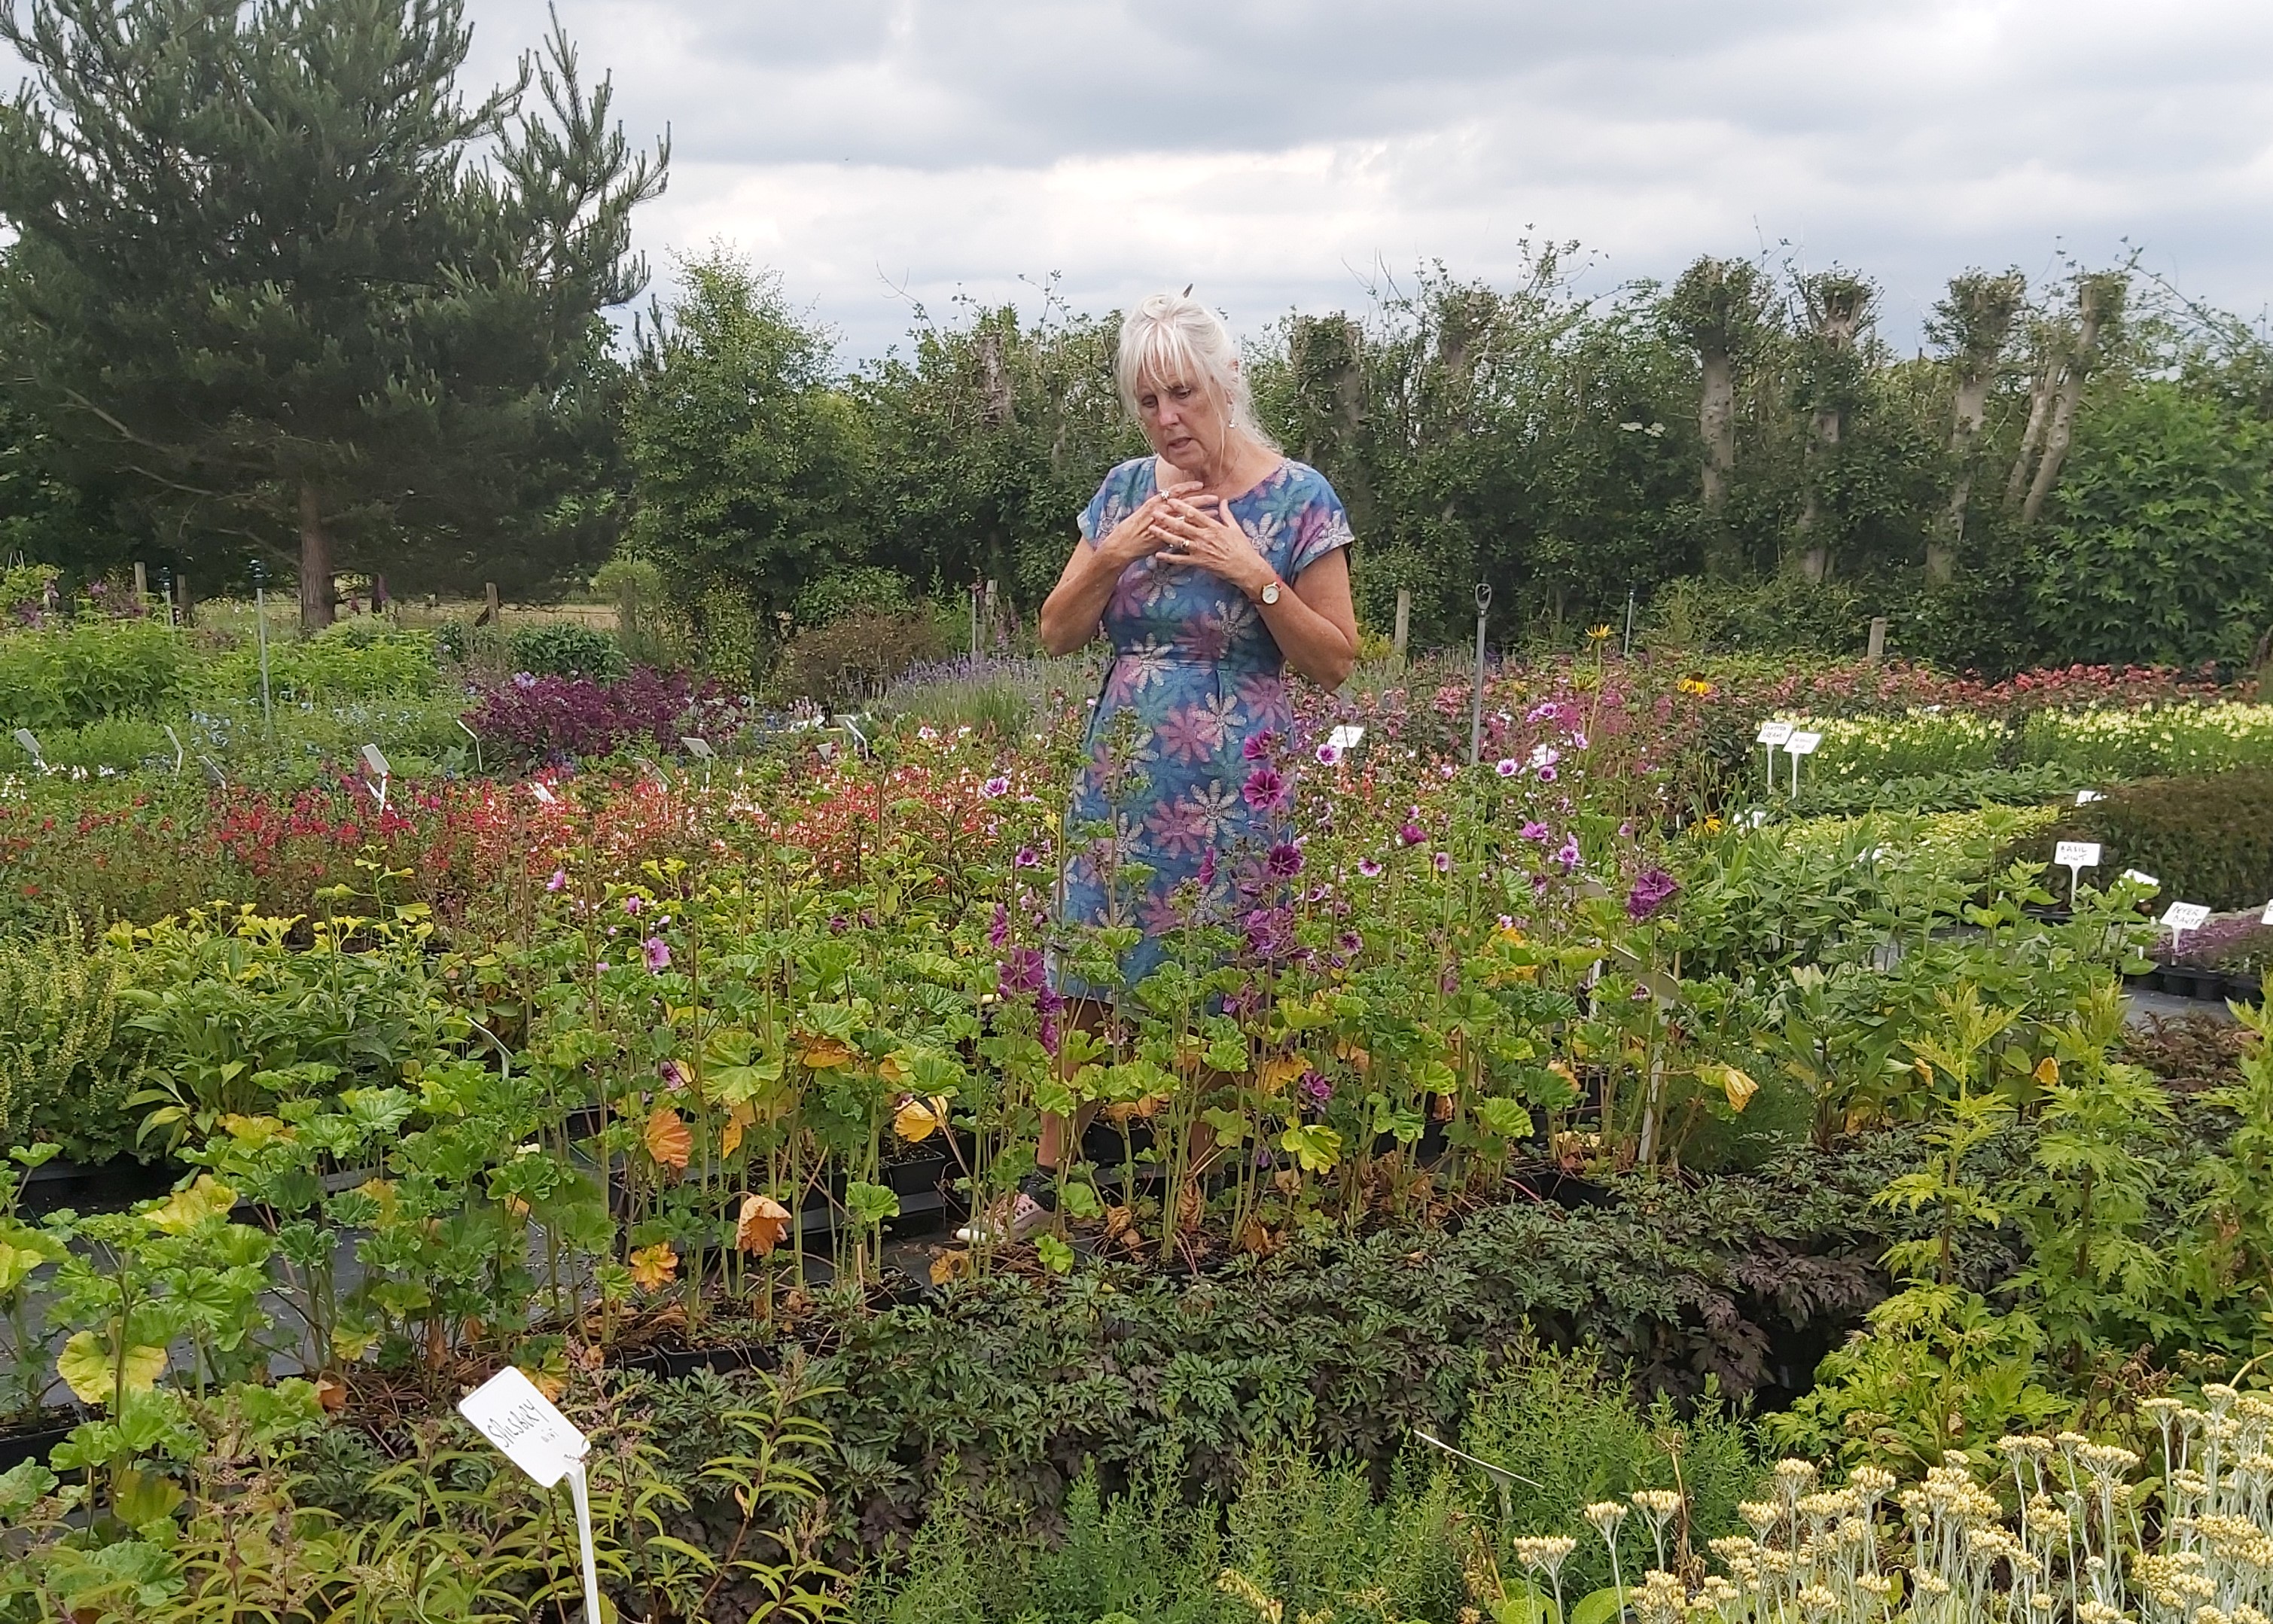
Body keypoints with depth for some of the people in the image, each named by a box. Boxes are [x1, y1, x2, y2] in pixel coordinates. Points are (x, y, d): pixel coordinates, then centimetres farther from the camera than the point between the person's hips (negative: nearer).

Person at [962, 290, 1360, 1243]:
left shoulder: (1297, 499, -5)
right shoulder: (1127, 491, 7)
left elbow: (1336, 662, -4)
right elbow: (1057, 635, 6)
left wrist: (1253, 574, -17)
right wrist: (1117, 552, -10)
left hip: (1230, 794, -3)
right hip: (1122, 780, 4)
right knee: (1085, 982, 5)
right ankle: (1046, 1186, 15)